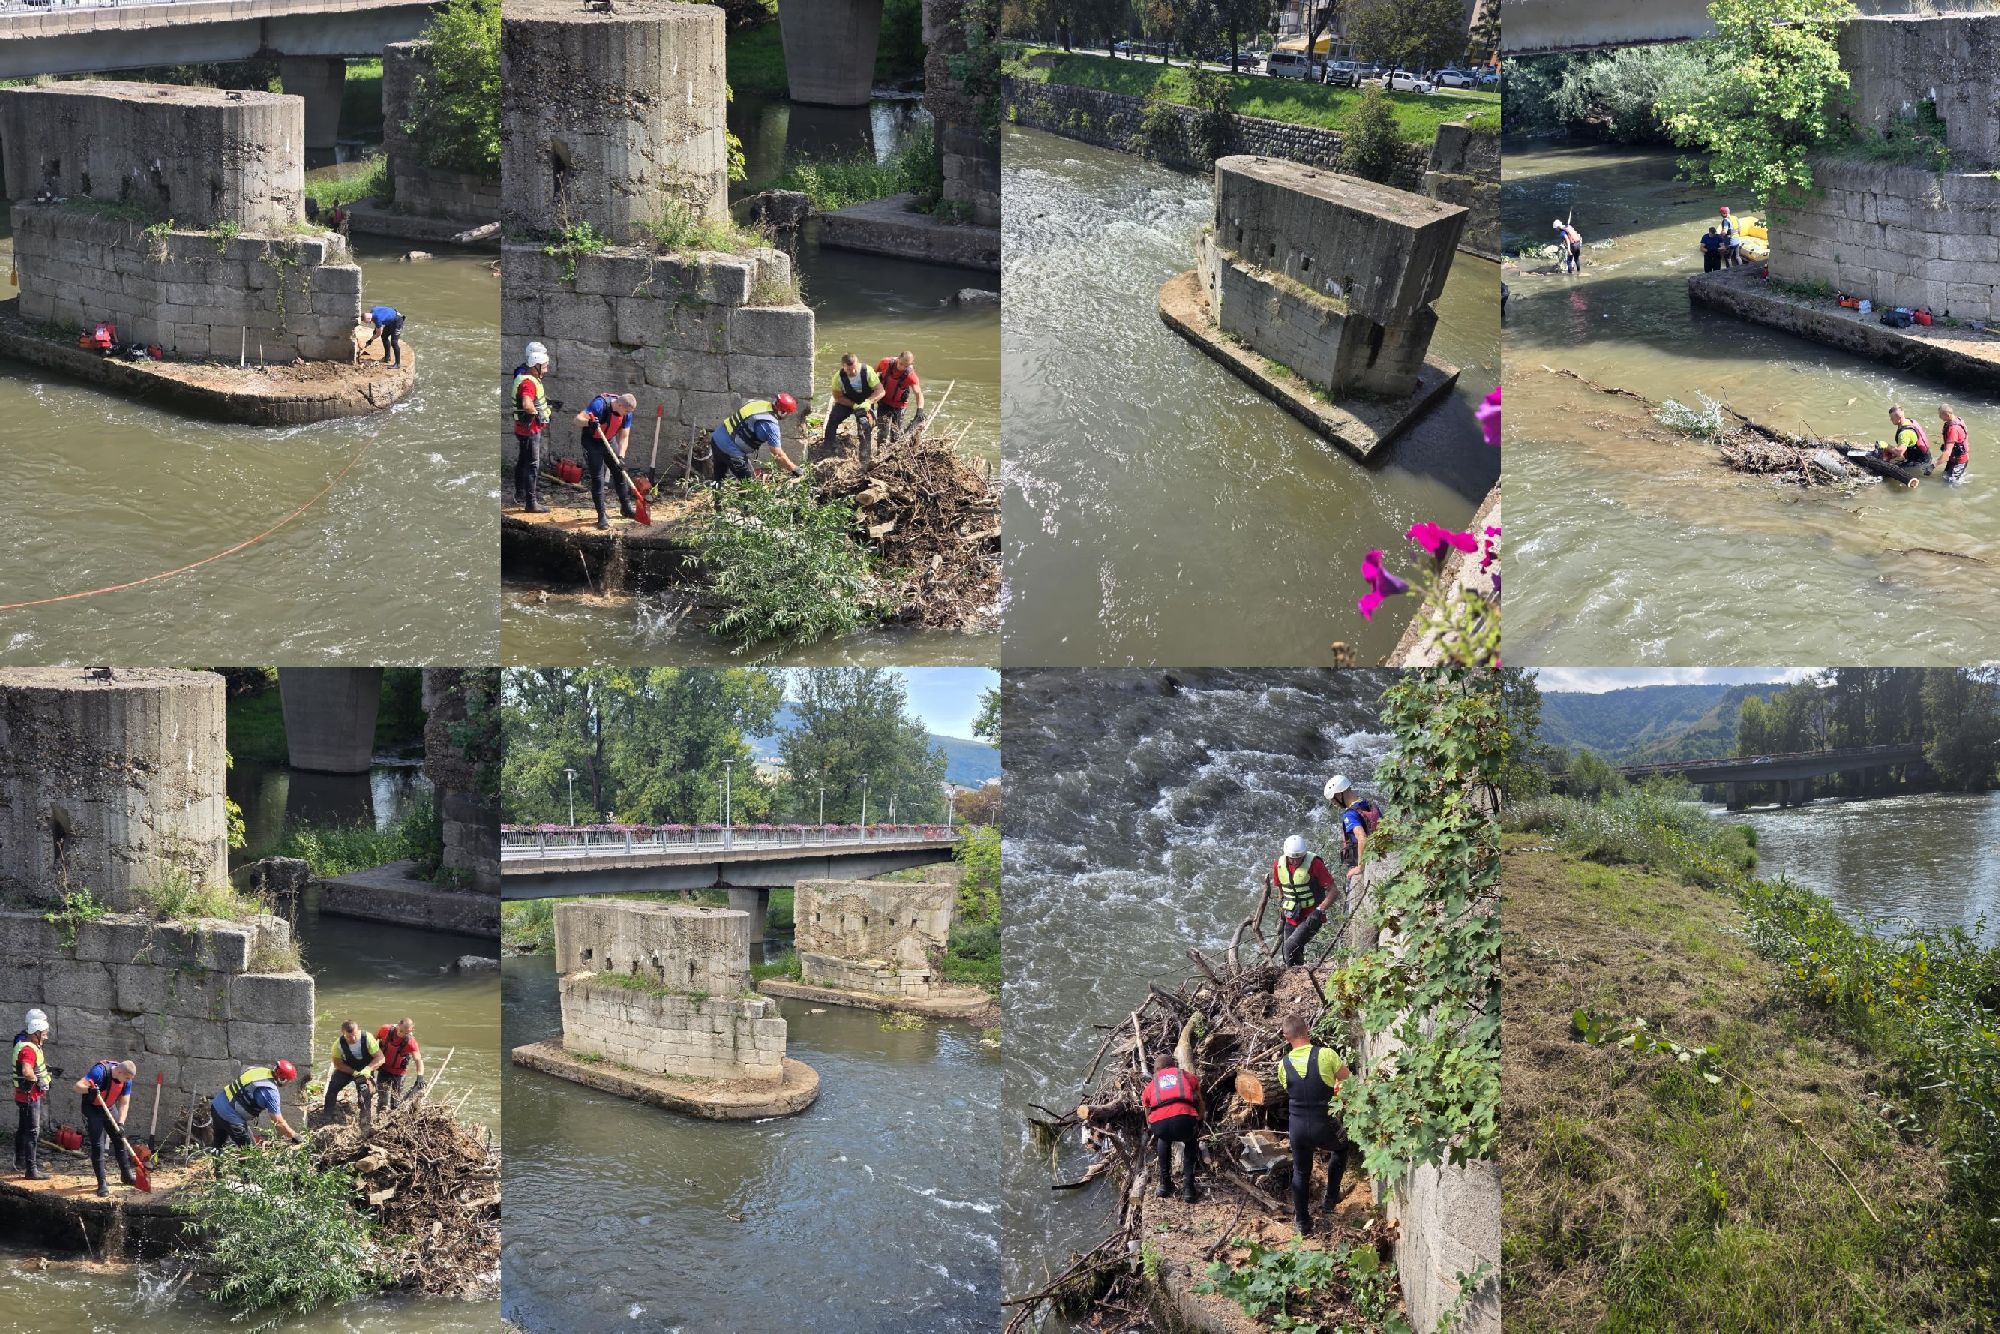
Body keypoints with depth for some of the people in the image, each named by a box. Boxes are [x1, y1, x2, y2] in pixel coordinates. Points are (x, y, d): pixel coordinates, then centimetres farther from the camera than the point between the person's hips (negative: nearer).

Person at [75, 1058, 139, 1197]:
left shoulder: (126, 1080, -13)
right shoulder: (100, 1071, -31)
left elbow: (124, 1103, -9)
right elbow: (78, 1086, -38)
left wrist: (121, 1123, -22)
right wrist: (89, 1090, -60)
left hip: (110, 1108, 6)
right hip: (92, 1109, -6)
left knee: (120, 1140, 10)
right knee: (97, 1145, -11)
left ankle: (126, 1175, 27)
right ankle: (102, 1183, -7)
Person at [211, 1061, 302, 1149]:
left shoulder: (258, 1068, 2)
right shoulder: (270, 1091, -20)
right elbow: (278, 1122, -15)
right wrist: (294, 1136, -2)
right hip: (230, 1117, -8)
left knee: (218, 1145, 20)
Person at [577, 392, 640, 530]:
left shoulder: (626, 413, -13)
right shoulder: (600, 405, -31)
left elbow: (624, 437, -8)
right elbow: (578, 419, -35)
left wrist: (621, 457, -22)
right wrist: (588, 423, -58)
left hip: (610, 441, 6)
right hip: (593, 442, -6)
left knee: (620, 474, 9)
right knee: (598, 478, -10)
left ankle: (626, 507, 27)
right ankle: (601, 516, -5)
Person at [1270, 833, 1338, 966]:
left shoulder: (1314, 864, -16)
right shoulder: (1279, 865, -1)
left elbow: (1332, 891, -14)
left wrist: (1319, 910, -23)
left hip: (1311, 918, -6)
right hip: (1291, 919, 6)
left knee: (1291, 946, -25)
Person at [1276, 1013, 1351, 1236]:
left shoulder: (1283, 1064, -3)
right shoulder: (1326, 1055, -14)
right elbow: (1347, 1081, 0)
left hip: (1297, 1127, 2)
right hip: (1325, 1127, -2)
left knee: (1300, 1172, 21)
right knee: (1340, 1149, 31)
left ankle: (1302, 1222, 28)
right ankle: (1331, 1198, 33)